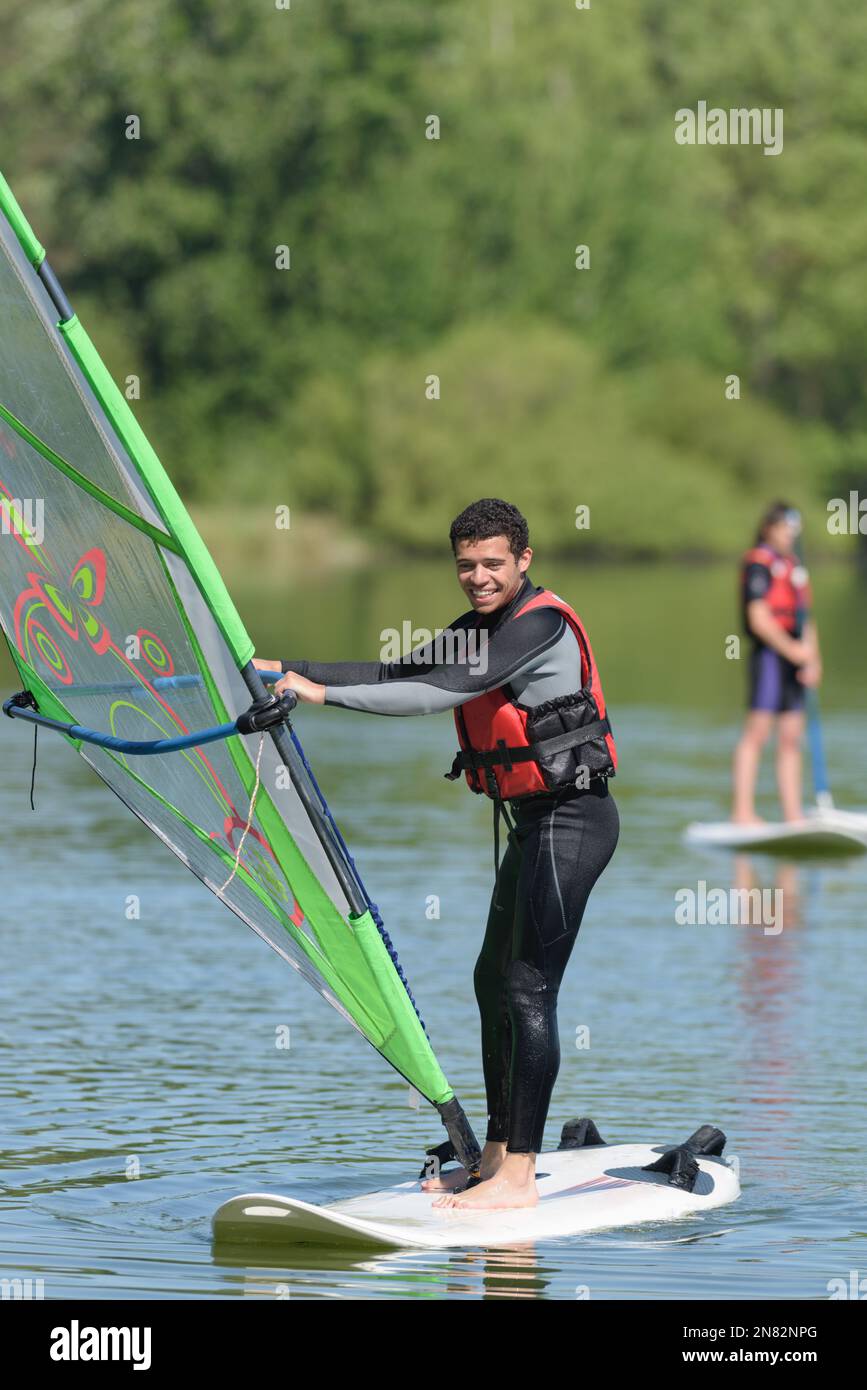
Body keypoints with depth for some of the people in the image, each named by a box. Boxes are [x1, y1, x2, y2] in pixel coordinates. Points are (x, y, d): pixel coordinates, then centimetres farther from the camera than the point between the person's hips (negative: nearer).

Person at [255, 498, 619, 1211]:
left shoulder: (541, 623, -17)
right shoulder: (478, 628, 14)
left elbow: (444, 691, -25)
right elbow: (402, 675, 14)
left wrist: (326, 694, -26)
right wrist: (289, 669, 6)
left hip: (573, 819, -10)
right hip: (535, 823, 10)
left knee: (528, 990, -12)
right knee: (494, 980, 12)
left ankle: (518, 1177, -12)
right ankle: (496, 1156, 20)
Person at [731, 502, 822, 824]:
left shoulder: (794, 566, 21)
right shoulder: (760, 563, -6)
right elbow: (758, 618, -14)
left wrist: (814, 661, 8)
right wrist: (790, 649, -22)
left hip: (794, 657, 9)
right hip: (769, 653, -8)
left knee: (791, 738, 6)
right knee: (758, 731, -11)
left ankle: (793, 813, 7)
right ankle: (743, 811, -12)